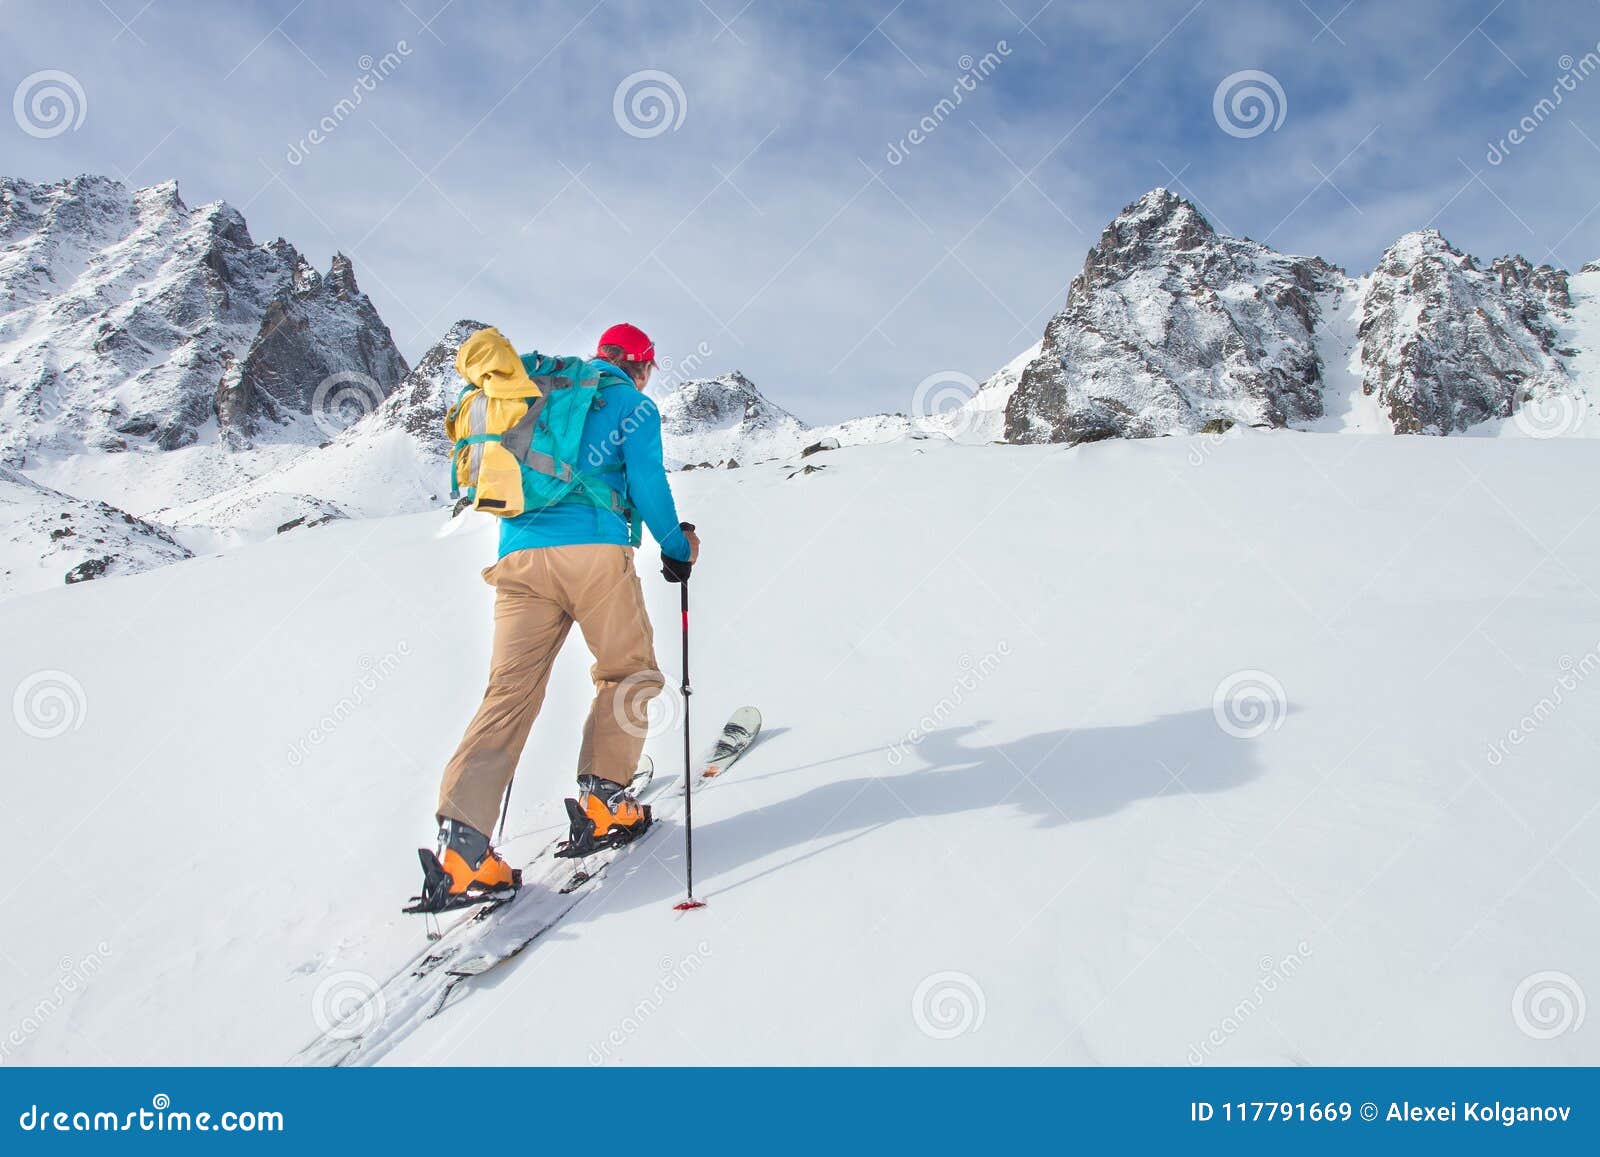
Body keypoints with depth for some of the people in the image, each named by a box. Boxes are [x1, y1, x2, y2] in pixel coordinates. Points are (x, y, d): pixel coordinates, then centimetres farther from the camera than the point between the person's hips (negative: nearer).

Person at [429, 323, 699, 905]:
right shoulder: (631, 402, 10)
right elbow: (646, 483, 0)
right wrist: (678, 547, 13)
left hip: (519, 554, 5)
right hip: (593, 551, -5)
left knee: (511, 691, -1)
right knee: (629, 674, 14)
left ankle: (462, 838, -13)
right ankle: (602, 798, 3)